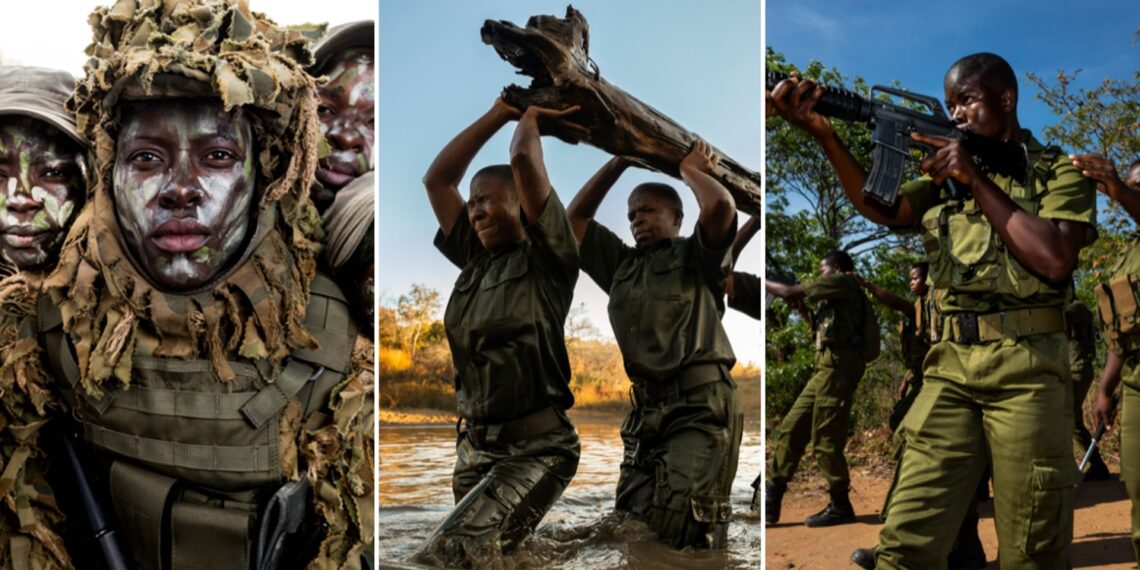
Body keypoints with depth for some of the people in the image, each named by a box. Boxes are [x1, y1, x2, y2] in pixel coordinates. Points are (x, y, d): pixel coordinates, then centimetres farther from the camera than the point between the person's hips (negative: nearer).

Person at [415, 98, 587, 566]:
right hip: (475, 447, 8)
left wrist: (529, 119, 8)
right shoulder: (475, 261, 15)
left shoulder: (546, 260, -3)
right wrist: (501, 113, 17)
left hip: (536, 448, -7)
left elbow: (523, 162, -14)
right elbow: (436, 179, 15)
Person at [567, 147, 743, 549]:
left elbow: (721, 206, -10)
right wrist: (621, 162, 24)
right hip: (644, 414, 7)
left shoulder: (696, 256, 11)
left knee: (680, 532, -18)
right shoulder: (622, 265, 27)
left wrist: (690, 170, 10)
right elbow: (575, 216, 27)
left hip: (700, 408, -6)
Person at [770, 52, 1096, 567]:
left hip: (1026, 373, -3)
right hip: (949, 370, 3)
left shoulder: (1060, 172, 6)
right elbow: (882, 208, -4)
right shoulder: (946, 171, 17)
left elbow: (1055, 260, -11)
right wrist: (822, 132, -19)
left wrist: (977, 180, -10)